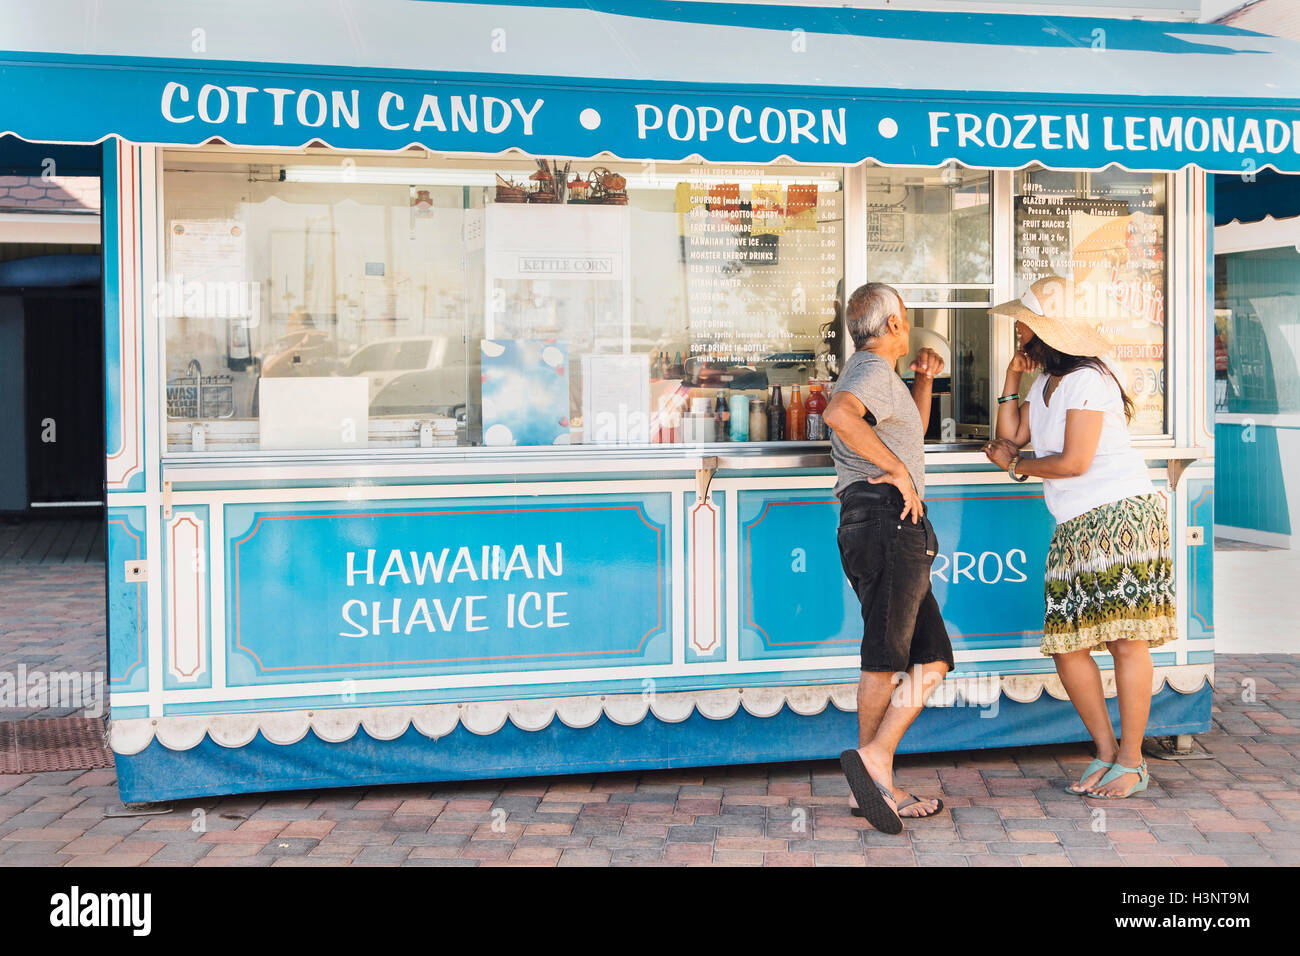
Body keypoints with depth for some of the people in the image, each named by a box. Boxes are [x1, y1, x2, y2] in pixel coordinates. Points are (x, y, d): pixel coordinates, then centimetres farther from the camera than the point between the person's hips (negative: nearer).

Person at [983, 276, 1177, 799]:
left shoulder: (1086, 381, -11)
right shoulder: (1045, 382, 18)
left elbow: (1073, 462, -15)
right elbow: (1012, 437, 16)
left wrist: (1016, 465, 0)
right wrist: (1012, 377, 11)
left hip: (1122, 515, -9)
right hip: (1075, 527, 9)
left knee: (1125, 639, -5)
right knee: (1065, 645, 3)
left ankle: (1131, 762, 4)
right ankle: (1106, 751, 16)